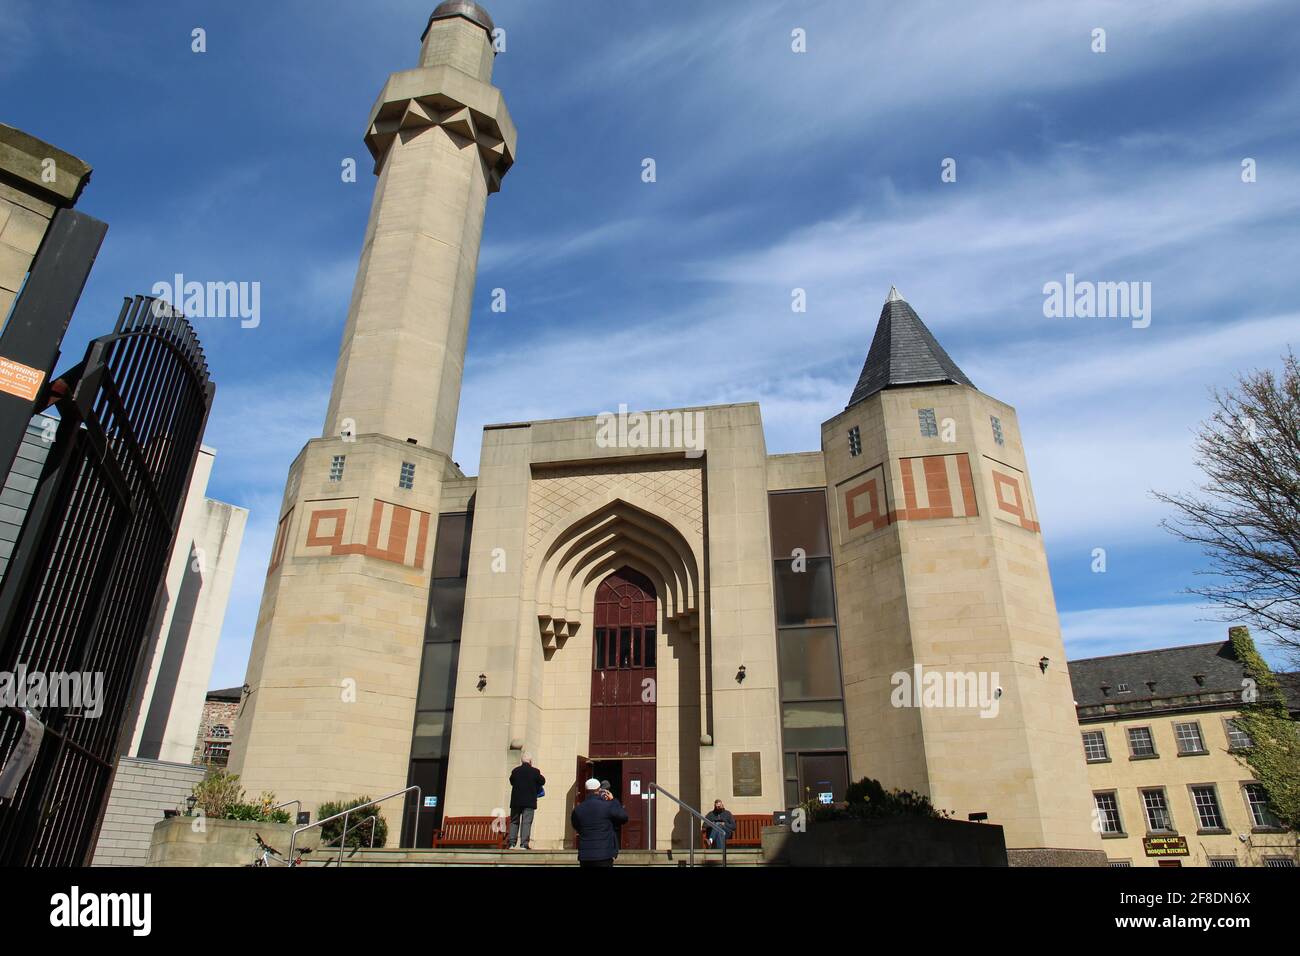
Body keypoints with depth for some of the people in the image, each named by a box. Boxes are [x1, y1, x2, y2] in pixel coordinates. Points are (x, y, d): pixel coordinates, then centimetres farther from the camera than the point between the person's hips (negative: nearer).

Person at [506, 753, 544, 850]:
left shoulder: (515, 771, 0)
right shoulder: (535, 771, -7)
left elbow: (511, 781, 13)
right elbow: (542, 781, 5)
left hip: (516, 801, 2)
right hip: (529, 801, -2)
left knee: (514, 822, 12)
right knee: (526, 823, 0)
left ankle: (511, 843, 7)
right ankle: (524, 844, -6)